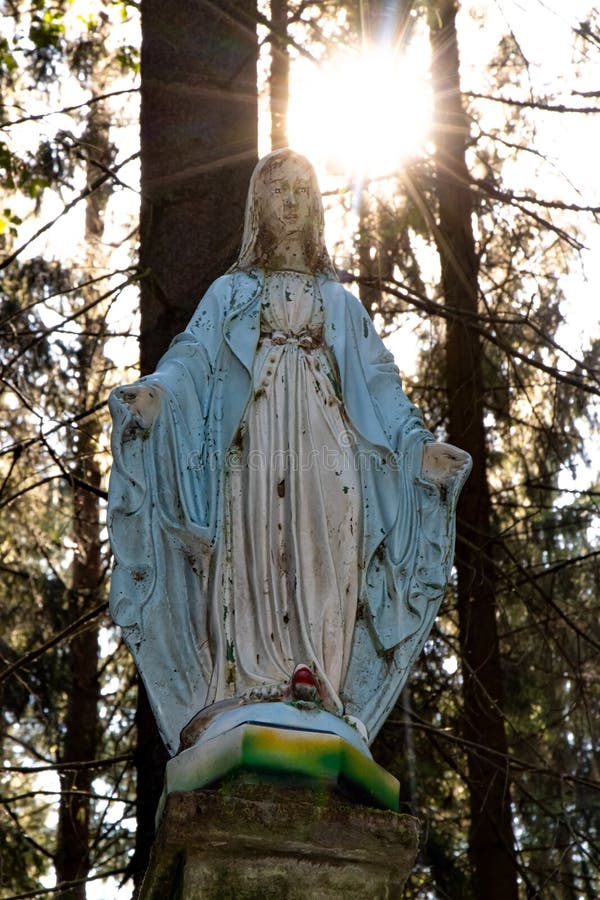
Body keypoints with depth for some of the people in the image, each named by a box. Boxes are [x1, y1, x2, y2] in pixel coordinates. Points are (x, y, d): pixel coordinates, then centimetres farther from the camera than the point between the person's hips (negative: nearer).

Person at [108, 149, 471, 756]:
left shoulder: (339, 302, 25)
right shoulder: (231, 292, 21)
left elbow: (378, 384, 17)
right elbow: (192, 356, 5)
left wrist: (419, 446, 3)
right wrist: (153, 392, -18)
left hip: (324, 452, 1)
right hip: (254, 449, -1)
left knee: (321, 567, -15)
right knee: (253, 564, -14)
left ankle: (320, 699, -20)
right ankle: (251, 699, -18)